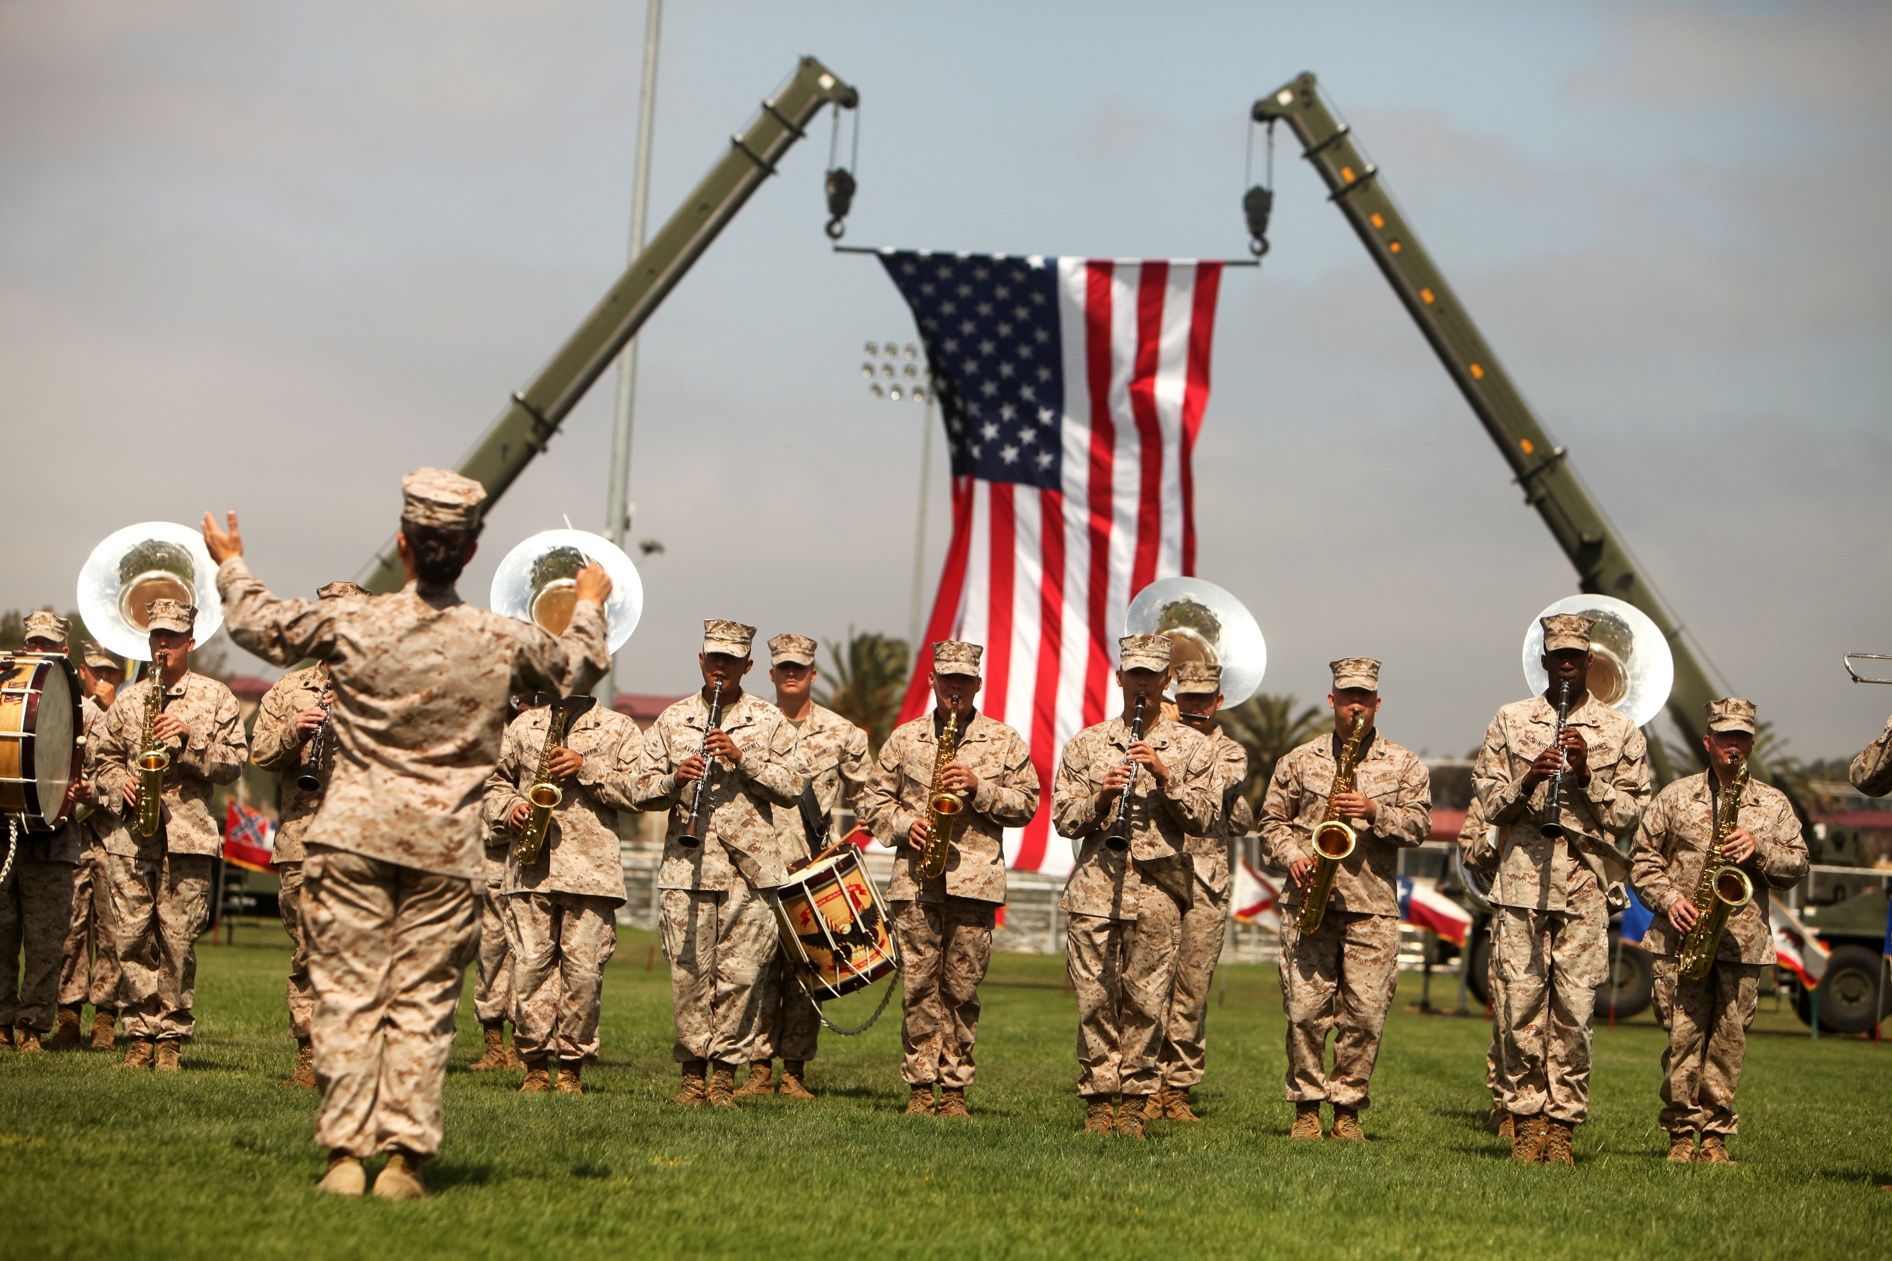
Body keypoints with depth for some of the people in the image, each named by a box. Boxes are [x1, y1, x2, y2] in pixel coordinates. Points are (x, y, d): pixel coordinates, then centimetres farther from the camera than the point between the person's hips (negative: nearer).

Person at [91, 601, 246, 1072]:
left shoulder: (215, 698, 8)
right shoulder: (127, 700, 16)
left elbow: (234, 762, 2)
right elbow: (104, 760, 19)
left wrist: (189, 737, -11)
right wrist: (119, 787, -2)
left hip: (187, 837, -2)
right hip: (130, 835, 2)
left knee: (178, 941, -4)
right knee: (131, 938, -2)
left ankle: (171, 1038, 3)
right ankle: (140, 1036, 5)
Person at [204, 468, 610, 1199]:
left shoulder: (350, 623, -5)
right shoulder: (503, 642, -3)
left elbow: (262, 625, 12)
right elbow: (579, 666, 17)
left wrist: (231, 568, 32)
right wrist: (589, 606, 38)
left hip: (353, 836, 0)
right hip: (444, 846, 1)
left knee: (347, 994, 3)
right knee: (422, 1003, 4)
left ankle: (345, 1153, 0)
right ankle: (405, 1156, 2)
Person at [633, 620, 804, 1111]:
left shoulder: (769, 721, 9)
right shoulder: (672, 719, 13)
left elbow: (791, 787, 2)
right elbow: (642, 790, 10)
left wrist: (742, 757, -10)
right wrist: (675, 780, -11)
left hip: (748, 866, -1)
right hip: (686, 863, 1)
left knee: (740, 972, -4)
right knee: (688, 971, -1)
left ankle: (726, 1070, 4)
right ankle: (693, 1070, 7)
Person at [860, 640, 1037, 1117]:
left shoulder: (1005, 741, 10)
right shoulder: (904, 738, 13)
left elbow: (1026, 804, 6)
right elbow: (876, 802, 14)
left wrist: (979, 788, -8)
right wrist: (905, 825, -5)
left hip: (976, 880, -1)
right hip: (915, 880, 1)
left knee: (962, 988, 0)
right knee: (919, 985, -2)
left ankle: (954, 1087, 5)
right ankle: (920, 1086, 2)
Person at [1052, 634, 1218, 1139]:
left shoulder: (1191, 747, 11)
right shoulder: (1086, 744, 13)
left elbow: (1203, 818, 1)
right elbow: (1063, 818, 9)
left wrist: (1165, 776, -11)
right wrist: (1099, 797, -10)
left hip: (1157, 888, -1)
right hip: (1095, 885, 1)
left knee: (1146, 999, -3)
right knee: (1095, 998, -3)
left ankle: (1134, 1102, 4)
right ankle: (1098, 1101, 4)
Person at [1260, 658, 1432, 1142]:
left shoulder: (1404, 765, 9)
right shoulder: (1299, 761, 11)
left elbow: (1418, 826, 2)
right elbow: (1273, 820, 15)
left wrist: (1374, 811, -14)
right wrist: (1293, 857, -3)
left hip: (1373, 907, 0)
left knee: (1365, 1013, -3)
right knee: (1305, 1009, -4)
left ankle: (1348, 1109, 7)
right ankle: (1306, 1108, 6)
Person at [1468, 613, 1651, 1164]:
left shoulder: (1620, 731, 10)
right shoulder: (1510, 721, 12)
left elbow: (1628, 814, 6)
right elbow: (1488, 801, 9)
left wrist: (1587, 773, -9)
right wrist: (1527, 780, -10)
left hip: (1586, 887, 0)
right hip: (1521, 877, 0)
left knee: (1574, 1006, -4)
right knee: (1521, 1001, -3)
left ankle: (1562, 1122, 1)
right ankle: (1527, 1118, 5)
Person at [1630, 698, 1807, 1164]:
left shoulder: (1773, 804, 13)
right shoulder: (1675, 797, 10)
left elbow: (1796, 866, 9)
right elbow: (1642, 858, 10)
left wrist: (1758, 849, -9)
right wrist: (1668, 899, -6)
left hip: (1744, 943, 1)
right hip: (1681, 938, -1)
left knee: (1729, 1037, 0)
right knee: (1683, 1033, -6)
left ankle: (1716, 1134, 7)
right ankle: (1681, 1132, 1)